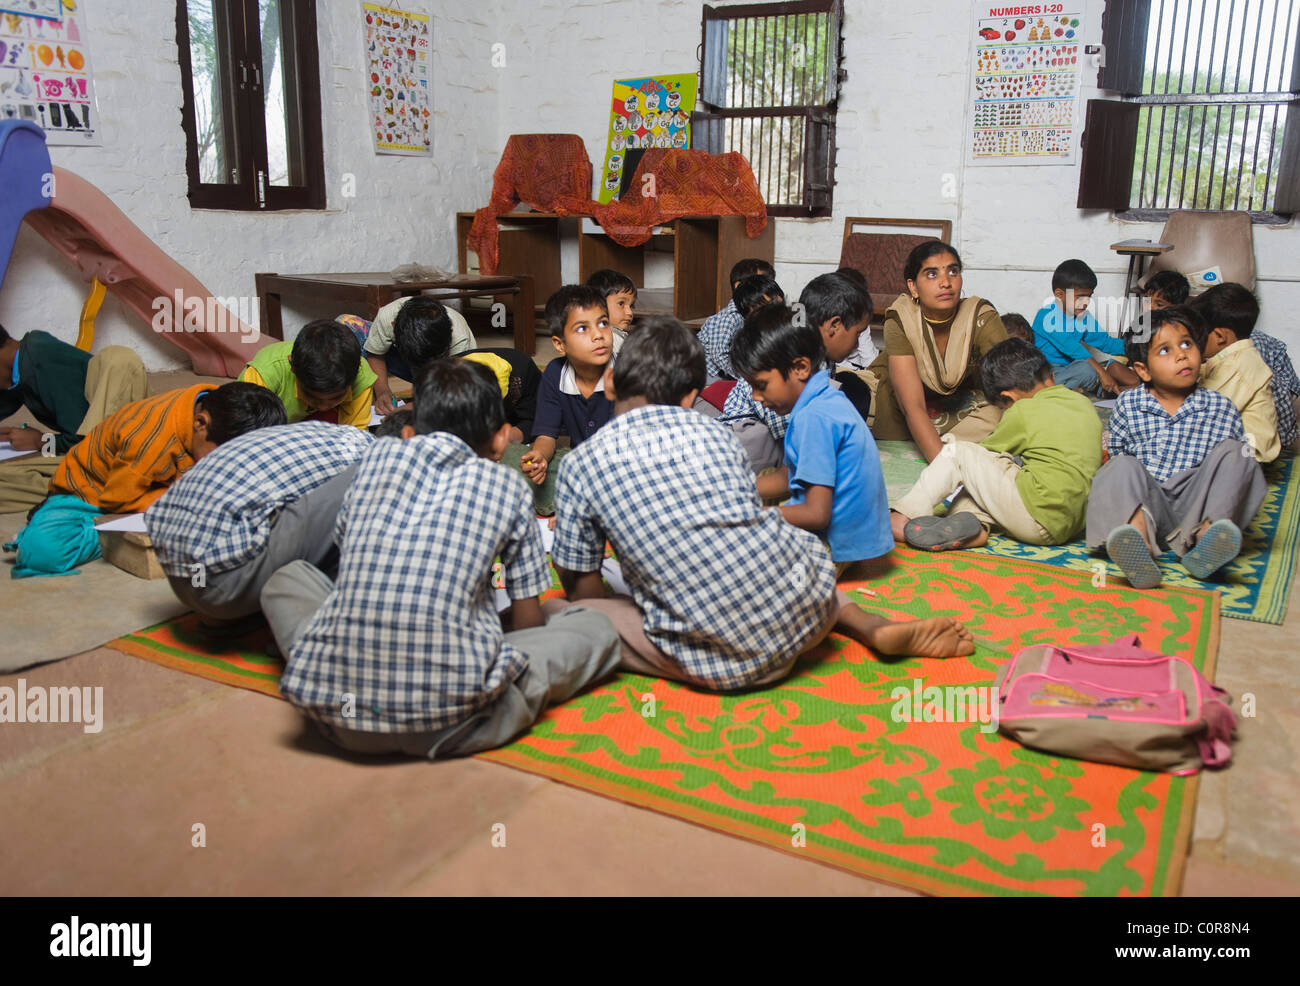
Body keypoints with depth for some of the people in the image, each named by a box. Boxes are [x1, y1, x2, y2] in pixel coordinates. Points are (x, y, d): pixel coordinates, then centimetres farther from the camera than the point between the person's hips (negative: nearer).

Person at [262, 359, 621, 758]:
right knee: (596, 628, 16)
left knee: (287, 578, 29)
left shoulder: (377, 455, 12)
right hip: (446, 720, 0)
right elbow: (529, 622, 12)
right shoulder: (507, 486, 6)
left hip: (335, 709, 1)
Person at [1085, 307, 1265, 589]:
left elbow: (1245, 458, 12)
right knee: (1123, 466, -26)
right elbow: (1114, 453, 16)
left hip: (1195, 505, 1)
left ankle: (1204, 536, -41)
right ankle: (1139, 541, -55)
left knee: (1231, 452, -18)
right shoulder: (1128, 405, 8)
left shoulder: (1220, 407, 8)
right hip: (1148, 504, 0)